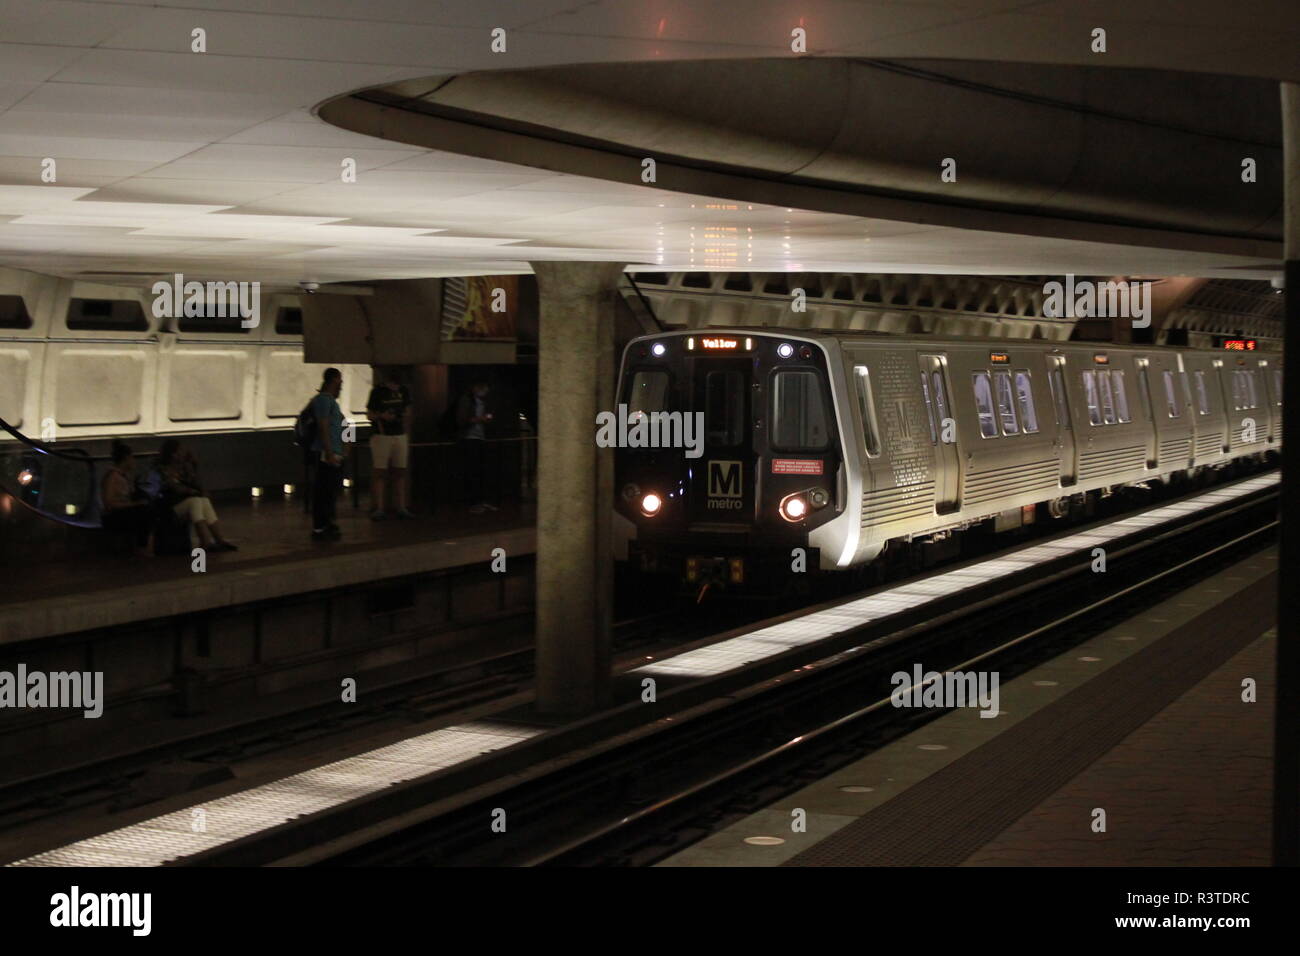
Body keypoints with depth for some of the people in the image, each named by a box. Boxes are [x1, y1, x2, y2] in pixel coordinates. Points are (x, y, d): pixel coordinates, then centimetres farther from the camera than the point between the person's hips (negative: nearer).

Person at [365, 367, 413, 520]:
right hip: (381, 436, -4)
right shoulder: (378, 391, -4)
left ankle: (400, 507, 9)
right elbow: (369, 414, 1)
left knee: (400, 472, 5)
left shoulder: (403, 391, 7)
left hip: (400, 436, 4)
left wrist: (407, 436, 13)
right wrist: (382, 416, -20)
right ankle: (379, 509, -4)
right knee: (380, 472, -4)